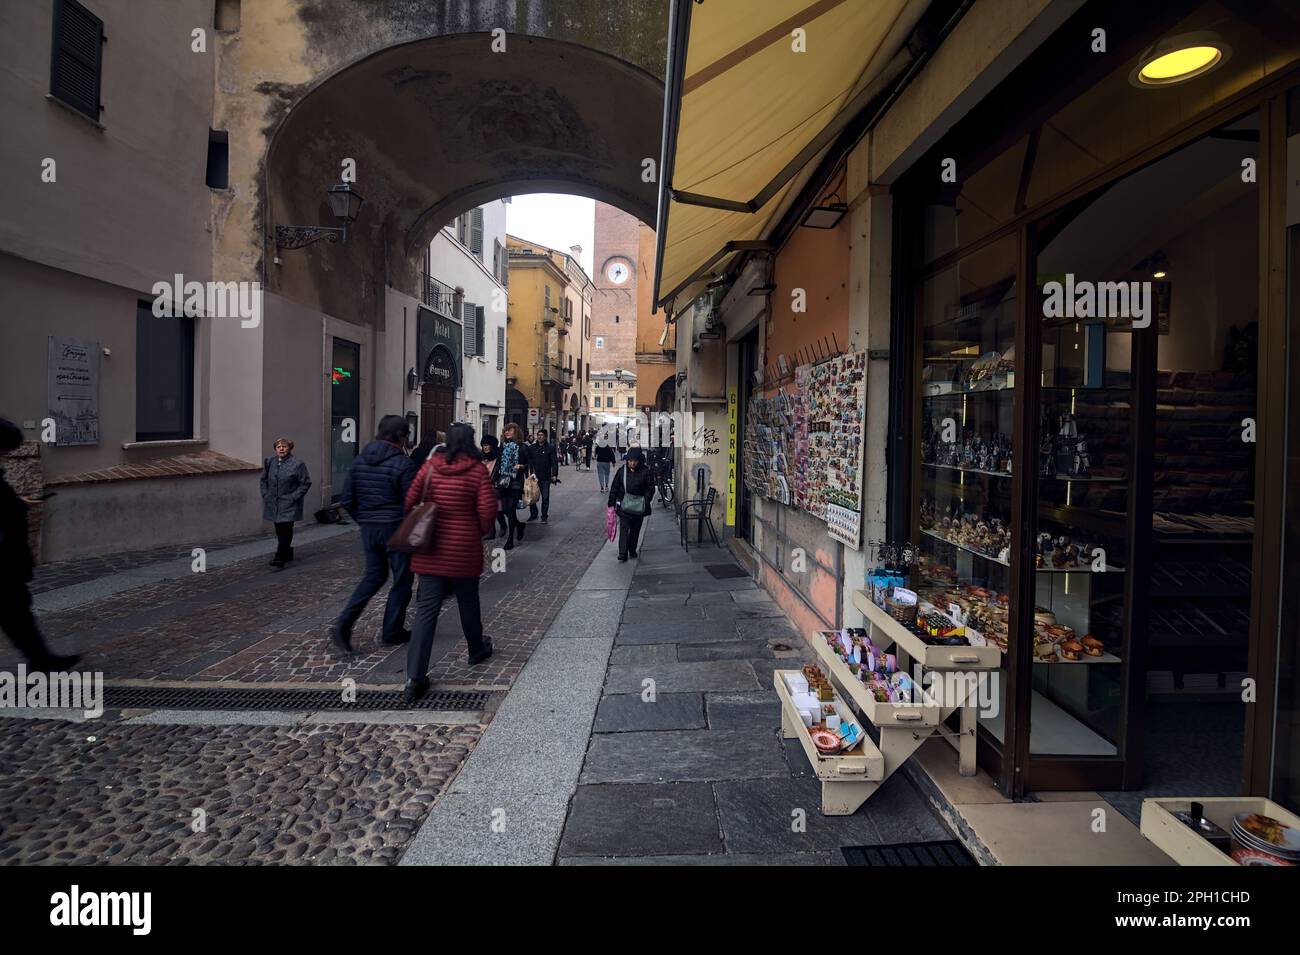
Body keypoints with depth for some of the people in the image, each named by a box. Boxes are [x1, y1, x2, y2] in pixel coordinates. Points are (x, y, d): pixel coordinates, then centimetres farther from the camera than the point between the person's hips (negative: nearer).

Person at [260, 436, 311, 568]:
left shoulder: (297, 464, -8)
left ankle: (279, 558, -11)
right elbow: (264, 480, 20)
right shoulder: (270, 462, 8)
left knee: (285, 530, -10)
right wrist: (265, 495, 8)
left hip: (289, 504, -6)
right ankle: (288, 553, 28)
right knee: (279, 530, 13)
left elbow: (306, 483, -7)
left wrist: (294, 497, -12)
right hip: (273, 503, 6)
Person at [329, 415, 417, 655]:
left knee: (373, 575, 19)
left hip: (368, 528, 6)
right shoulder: (403, 464, -14)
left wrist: (363, 520, 17)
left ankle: (343, 624, 5)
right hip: (395, 528, -6)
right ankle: (392, 633, 18)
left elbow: (347, 500, 6)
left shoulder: (359, 460, 5)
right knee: (401, 580, 9)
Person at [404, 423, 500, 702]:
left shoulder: (430, 466, -1)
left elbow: (410, 501, -1)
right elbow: (487, 510, -12)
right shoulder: (477, 469, -8)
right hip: (465, 550, -2)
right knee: (468, 603, 18)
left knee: (426, 609, 3)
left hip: (431, 549, 2)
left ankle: (415, 677, -1)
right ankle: (476, 650, 39)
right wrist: (479, 532, 8)